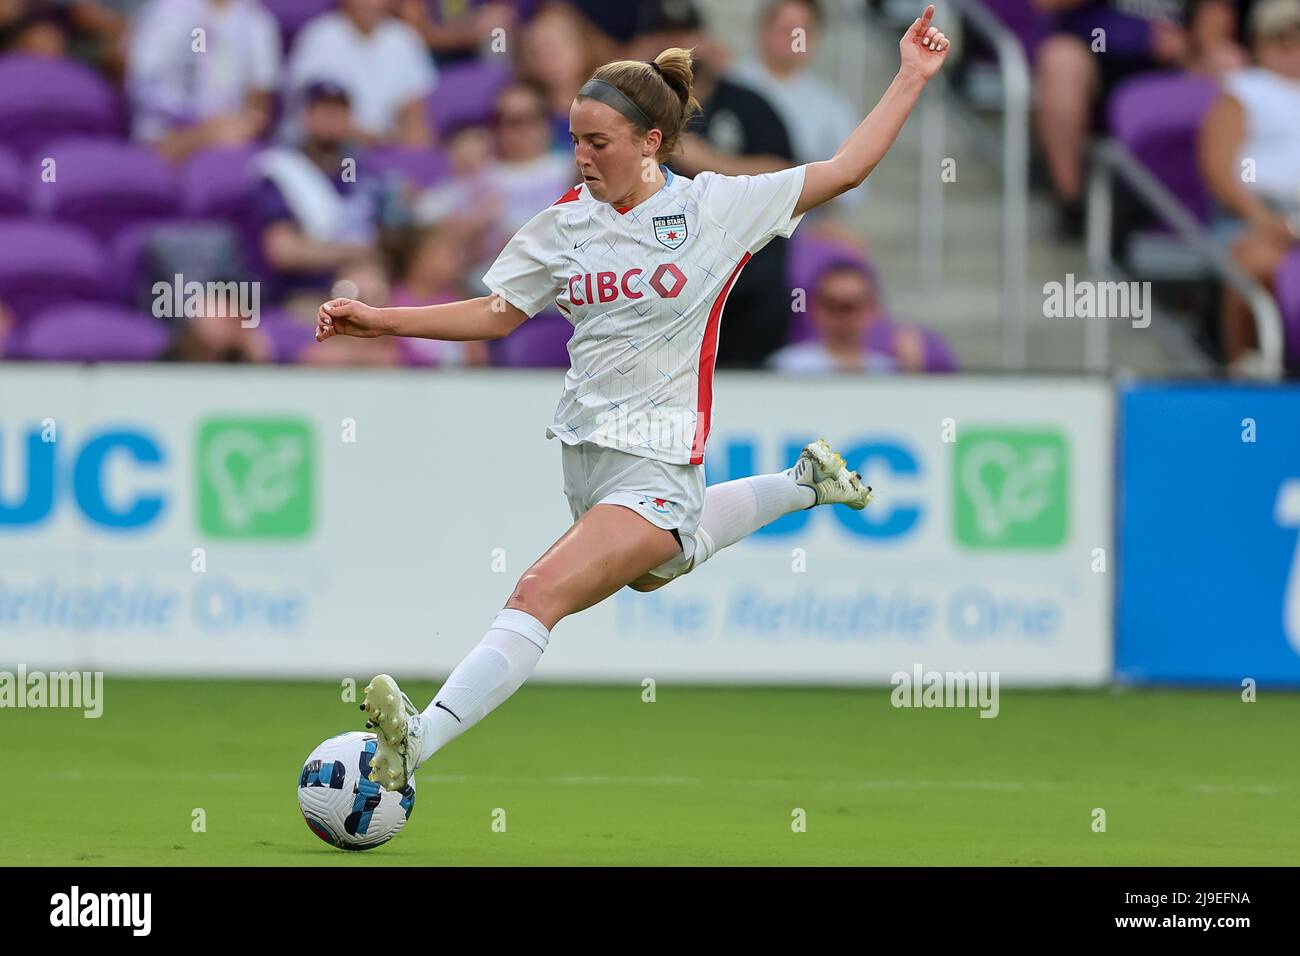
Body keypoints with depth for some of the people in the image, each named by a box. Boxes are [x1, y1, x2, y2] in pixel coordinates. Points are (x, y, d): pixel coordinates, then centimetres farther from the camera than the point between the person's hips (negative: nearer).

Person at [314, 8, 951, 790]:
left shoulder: (717, 209, -7)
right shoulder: (566, 224, 4)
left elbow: (844, 170, -2)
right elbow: (495, 315, 10)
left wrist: (912, 78, -5)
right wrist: (379, 321, 1)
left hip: (658, 462, -7)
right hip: (586, 453, 7)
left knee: (540, 595, -24)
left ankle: (420, 741, -34)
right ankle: (803, 484, 52)